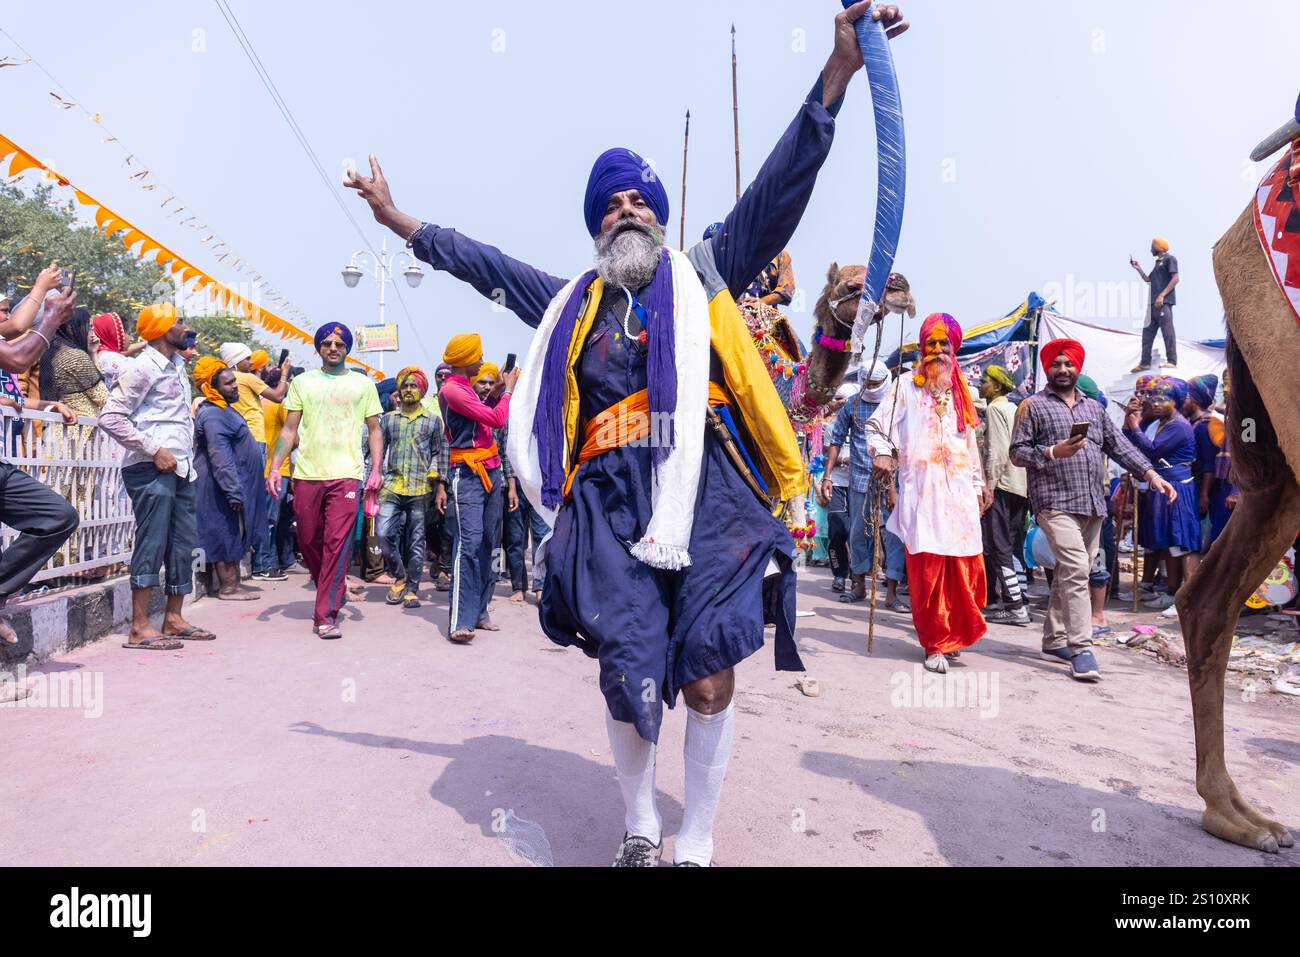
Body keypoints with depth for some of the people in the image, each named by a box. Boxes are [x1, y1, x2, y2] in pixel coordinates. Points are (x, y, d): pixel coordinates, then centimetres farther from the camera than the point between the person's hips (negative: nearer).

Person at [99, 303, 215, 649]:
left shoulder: (177, 364, 17)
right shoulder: (145, 368, -9)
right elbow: (111, 416, -15)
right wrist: (153, 449, -17)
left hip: (180, 468, 8)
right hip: (153, 469, -8)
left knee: (184, 543, 11)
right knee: (152, 544, -7)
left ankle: (173, 619, 20)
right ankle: (140, 628, -1)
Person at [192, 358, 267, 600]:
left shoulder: (222, 410, 16)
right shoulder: (213, 415, -18)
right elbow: (221, 458, -24)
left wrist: (238, 489, 26)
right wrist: (234, 492, -26)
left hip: (233, 484, 10)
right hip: (222, 487, -10)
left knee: (233, 535, 13)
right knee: (227, 535, -4)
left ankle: (231, 584, 19)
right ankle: (228, 587, 2)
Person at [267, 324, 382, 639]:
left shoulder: (363, 385, 10)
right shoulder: (302, 382, 13)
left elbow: (374, 430, 10)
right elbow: (289, 429, 11)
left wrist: (377, 469, -3)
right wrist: (274, 467, 0)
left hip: (346, 474, -2)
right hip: (306, 474, 2)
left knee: (337, 543, -10)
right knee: (308, 542, 9)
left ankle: (326, 615, -6)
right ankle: (334, 591, 33)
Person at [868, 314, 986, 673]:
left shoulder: (961, 394, 21)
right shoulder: (906, 388, 8)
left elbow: (970, 444, 24)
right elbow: (876, 424, 5)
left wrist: (978, 484, 20)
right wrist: (882, 454, -12)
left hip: (959, 491, 4)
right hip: (921, 489, -4)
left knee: (963, 567, -1)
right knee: (928, 568, -7)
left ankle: (954, 633, 18)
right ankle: (937, 644, 2)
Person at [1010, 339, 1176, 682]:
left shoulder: (1094, 407, 21)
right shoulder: (1033, 405, 4)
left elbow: (1119, 445, 17)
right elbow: (1017, 452, -2)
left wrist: (1151, 474, 7)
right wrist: (1052, 453, -16)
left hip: (1092, 505, 6)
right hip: (1055, 502, -6)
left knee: (1069, 573, 10)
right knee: (1075, 569, -17)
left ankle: (1054, 641, 19)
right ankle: (1080, 648, -15)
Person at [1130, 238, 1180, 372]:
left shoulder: (1169, 259, -1)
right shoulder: (1157, 262, 24)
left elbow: (1175, 279, -11)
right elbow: (1148, 280, 29)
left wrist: (1162, 295, -19)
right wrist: (1138, 269, 20)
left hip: (1164, 302, -9)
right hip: (1154, 303, 9)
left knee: (1167, 331, -11)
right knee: (1147, 332, 6)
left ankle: (1171, 361, -12)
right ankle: (1145, 363, 9)